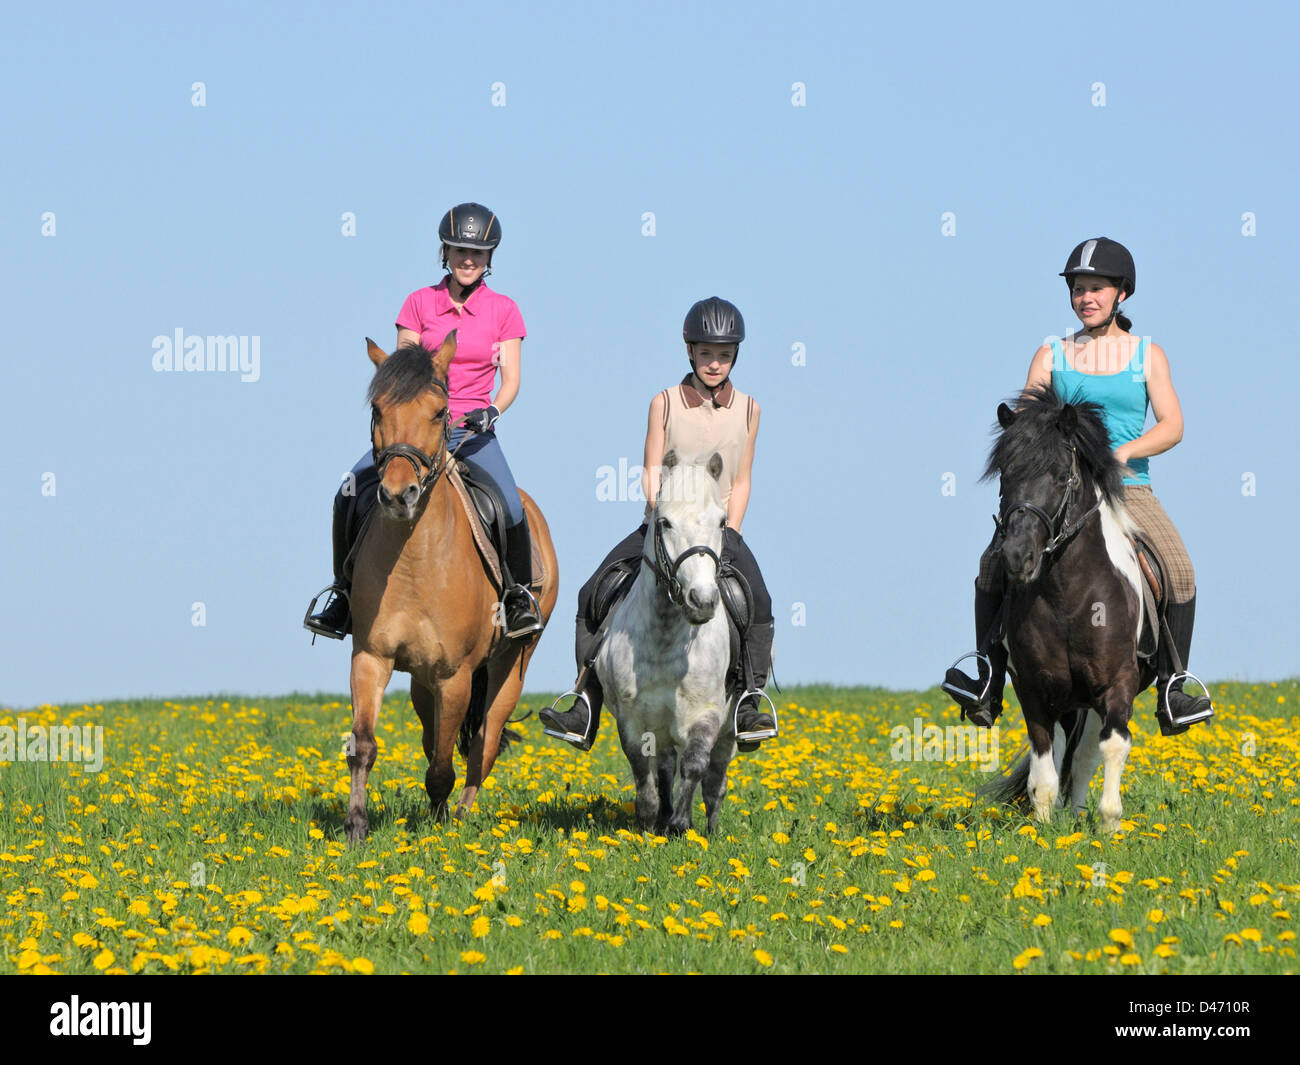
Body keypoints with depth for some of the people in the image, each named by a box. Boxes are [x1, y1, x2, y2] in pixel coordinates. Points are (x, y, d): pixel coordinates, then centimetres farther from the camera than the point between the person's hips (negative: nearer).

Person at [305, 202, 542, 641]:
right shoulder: (420, 303, 5)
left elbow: (511, 379, 0)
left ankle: (520, 595, 1)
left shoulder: (503, 311, 3)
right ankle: (344, 595, 2)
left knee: (510, 510, -25)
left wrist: (493, 410, -20)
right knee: (350, 496, -16)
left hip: (474, 430, -1)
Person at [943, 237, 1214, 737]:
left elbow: (1172, 425, -2)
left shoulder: (1148, 355, 7)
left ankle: (1172, 689, -18)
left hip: (1129, 489, -1)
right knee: (995, 561, -21)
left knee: (1179, 568, -26)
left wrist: (1122, 451, -20)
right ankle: (988, 685, -15)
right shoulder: (1052, 356, 10)